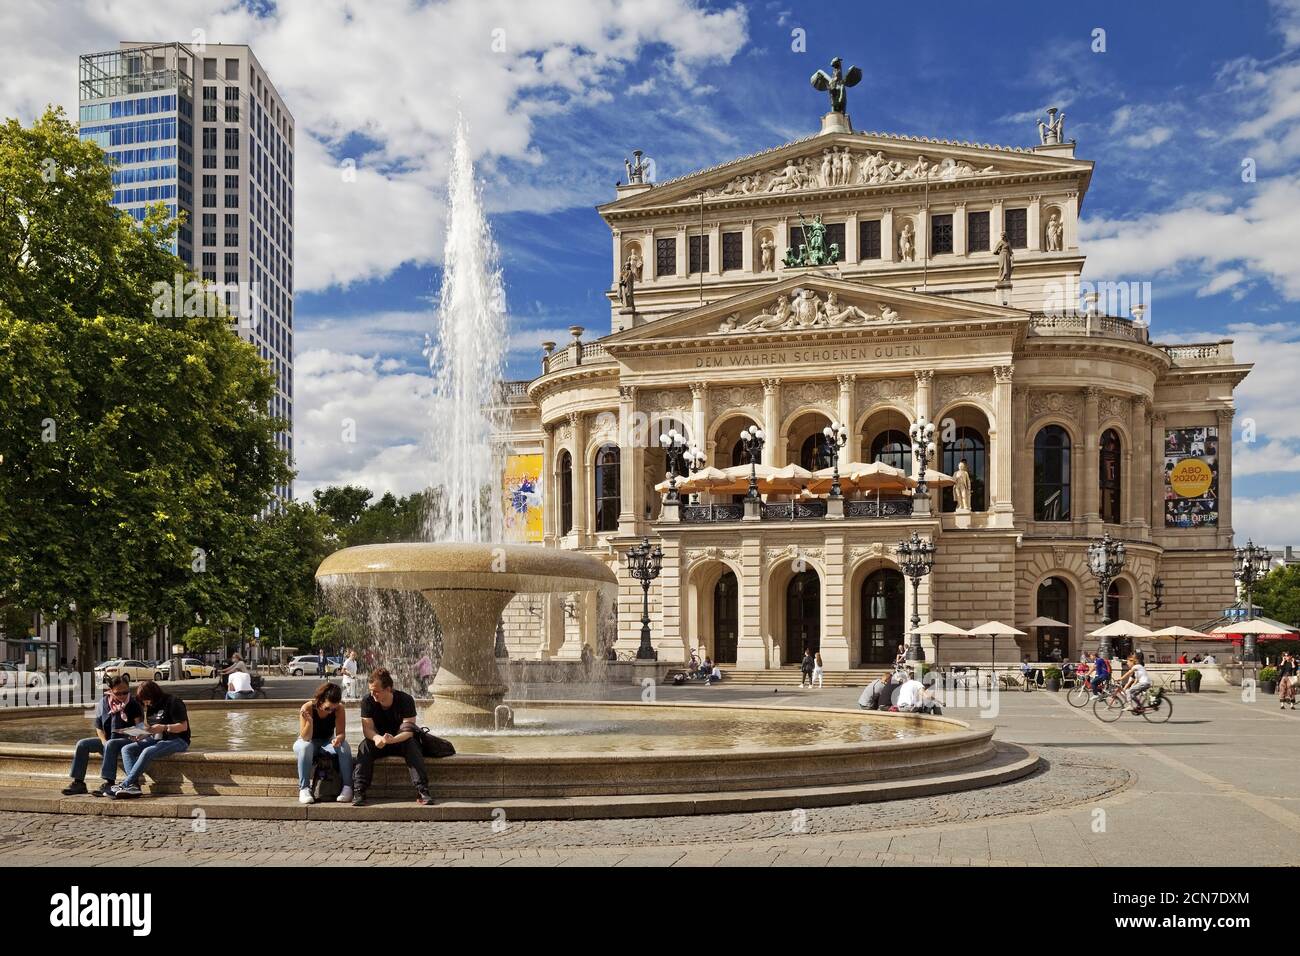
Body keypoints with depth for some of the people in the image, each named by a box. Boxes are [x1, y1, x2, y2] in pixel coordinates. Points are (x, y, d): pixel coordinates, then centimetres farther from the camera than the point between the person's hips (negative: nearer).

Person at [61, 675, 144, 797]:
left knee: (111, 744, -36)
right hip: (107, 739, 6)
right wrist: (104, 742, -12)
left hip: (128, 740, -5)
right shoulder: (103, 703, 2)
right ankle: (78, 782, -8)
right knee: (82, 744, -12)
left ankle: (109, 783, -40)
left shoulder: (133, 704, -8)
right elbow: (99, 727, 6)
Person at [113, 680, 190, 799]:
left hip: (177, 740, -9)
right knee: (127, 749, -10)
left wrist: (164, 728, -25)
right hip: (156, 739, 9)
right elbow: (150, 729, 21)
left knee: (147, 752, -33)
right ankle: (134, 785, -28)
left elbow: (184, 726, -14)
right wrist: (140, 735, 1)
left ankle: (125, 784, -28)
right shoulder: (151, 707, 17)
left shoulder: (172, 702, -10)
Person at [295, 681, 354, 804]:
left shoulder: (339, 709, -16)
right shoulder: (307, 708, -24)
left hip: (327, 743, 2)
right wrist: (309, 721, -44)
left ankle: (347, 787, -24)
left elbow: (341, 733, -16)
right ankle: (304, 789, -33)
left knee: (344, 747, -28)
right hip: (308, 742, -2)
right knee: (305, 747, -37)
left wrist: (338, 739, -40)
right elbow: (305, 738, -25)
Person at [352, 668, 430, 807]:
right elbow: (367, 729, -16)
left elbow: (409, 731, -24)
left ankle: (422, 791, -40)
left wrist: (393, 739, -45)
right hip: (379, 743, 2)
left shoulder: (406, 700, -19)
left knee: (413, 745, -34)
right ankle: (358, 793, -37)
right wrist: (377, 738, -41)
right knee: (364, 746, -30)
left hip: (401, 742, -2)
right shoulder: (367, 701, -12)